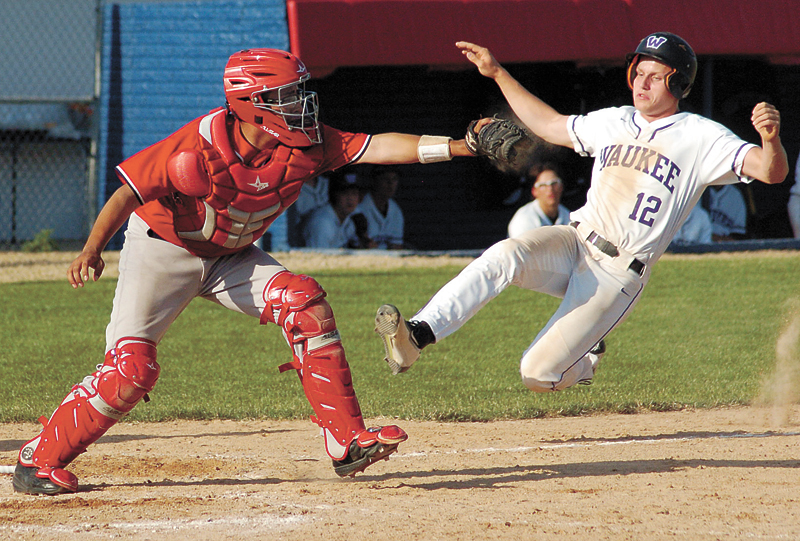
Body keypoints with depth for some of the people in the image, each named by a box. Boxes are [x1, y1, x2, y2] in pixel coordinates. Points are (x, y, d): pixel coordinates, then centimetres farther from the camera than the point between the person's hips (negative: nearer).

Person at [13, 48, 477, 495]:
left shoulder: (304, 145, -16)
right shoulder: (199, 147, -30)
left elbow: (378, 147, -22)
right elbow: (129, 193, -27)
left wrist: (458, 146, -31)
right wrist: (93, 249, -42)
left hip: (230, 256, 5)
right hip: (163, 251, -5)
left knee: (304, 301, -17)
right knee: (131, 368, -15)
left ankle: (346, 441, -13)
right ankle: (40, 458, 3)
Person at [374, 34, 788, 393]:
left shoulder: (700, 138, -4)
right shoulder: (613, 122, 15)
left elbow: (771, 172, -15)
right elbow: (549, 125, 30)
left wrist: (770, 138, -38)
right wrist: (497, 73, 25)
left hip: (620, 273, -5)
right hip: (574, 243, 5)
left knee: (539, 375, -14)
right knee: (505, 256, -30)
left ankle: (584, 360, 21)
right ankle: (414, 337, -35)